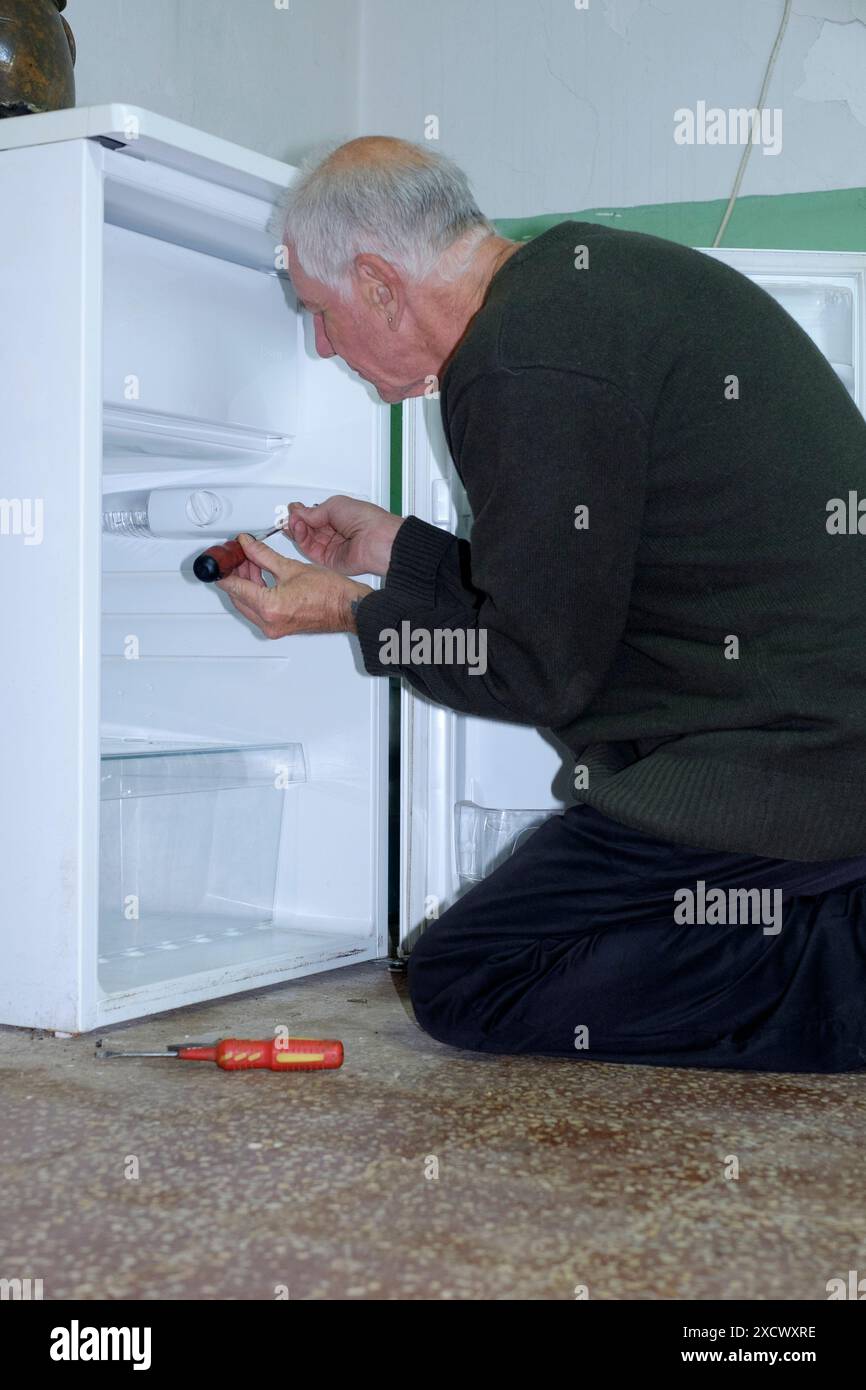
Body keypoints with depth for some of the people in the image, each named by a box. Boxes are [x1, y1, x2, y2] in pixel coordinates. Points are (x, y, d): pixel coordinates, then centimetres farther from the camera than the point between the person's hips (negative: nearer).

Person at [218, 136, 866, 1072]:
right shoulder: (583, 267, 13)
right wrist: (395, 548, 28)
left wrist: (352, 613, 4)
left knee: (463, 983, -1)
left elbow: (540, 669, -11)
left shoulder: (525, 369, -18)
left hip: (775, 764, -10)